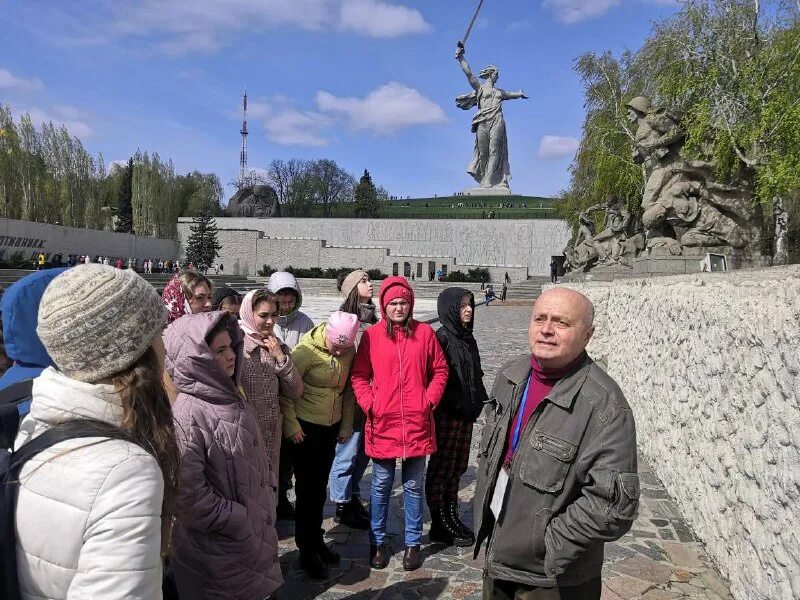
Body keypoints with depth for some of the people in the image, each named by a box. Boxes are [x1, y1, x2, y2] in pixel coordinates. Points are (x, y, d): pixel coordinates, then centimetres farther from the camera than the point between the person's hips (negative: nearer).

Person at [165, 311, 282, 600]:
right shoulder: (187, 415, -24)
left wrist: (268, 496, 9)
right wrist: (240, 523, -17)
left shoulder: (230, 395, 1)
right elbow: (190, 494, -25)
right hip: (218, 544, -7)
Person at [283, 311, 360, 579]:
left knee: (320, 486, 17)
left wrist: (346, 425, 6)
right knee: (308, 488, 3)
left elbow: (348, 389, 6)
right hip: (305, 427, -5)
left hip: (330, 427, 5)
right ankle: (307, 551, 19)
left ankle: (316, 540, 34)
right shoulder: (307, 351, -20)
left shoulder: (348, 351, -3)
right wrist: (290, 425, -17)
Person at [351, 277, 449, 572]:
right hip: (382, 425, 0)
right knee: (381, 486, 12)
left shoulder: (425, 332, 1)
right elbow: (359, 375, 2)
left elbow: (439, 370, 6)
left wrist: (429, 400, -4)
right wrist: (369, 404, -9)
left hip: (417, 424, 1)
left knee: (414, 486, 12)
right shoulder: (371, 335, -2)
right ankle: (377, 542, 29)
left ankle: (413, 543, 28)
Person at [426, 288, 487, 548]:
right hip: (446, 415, -8)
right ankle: (441, 526, 15)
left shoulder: (468, 338, 10)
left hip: (466, 414, 8)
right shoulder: (441, 338, -15)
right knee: (441, 469, 4)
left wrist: (477, 403, 13)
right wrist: (455, 405, -17)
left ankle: (452, 518, 28)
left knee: (457, 468, 15)